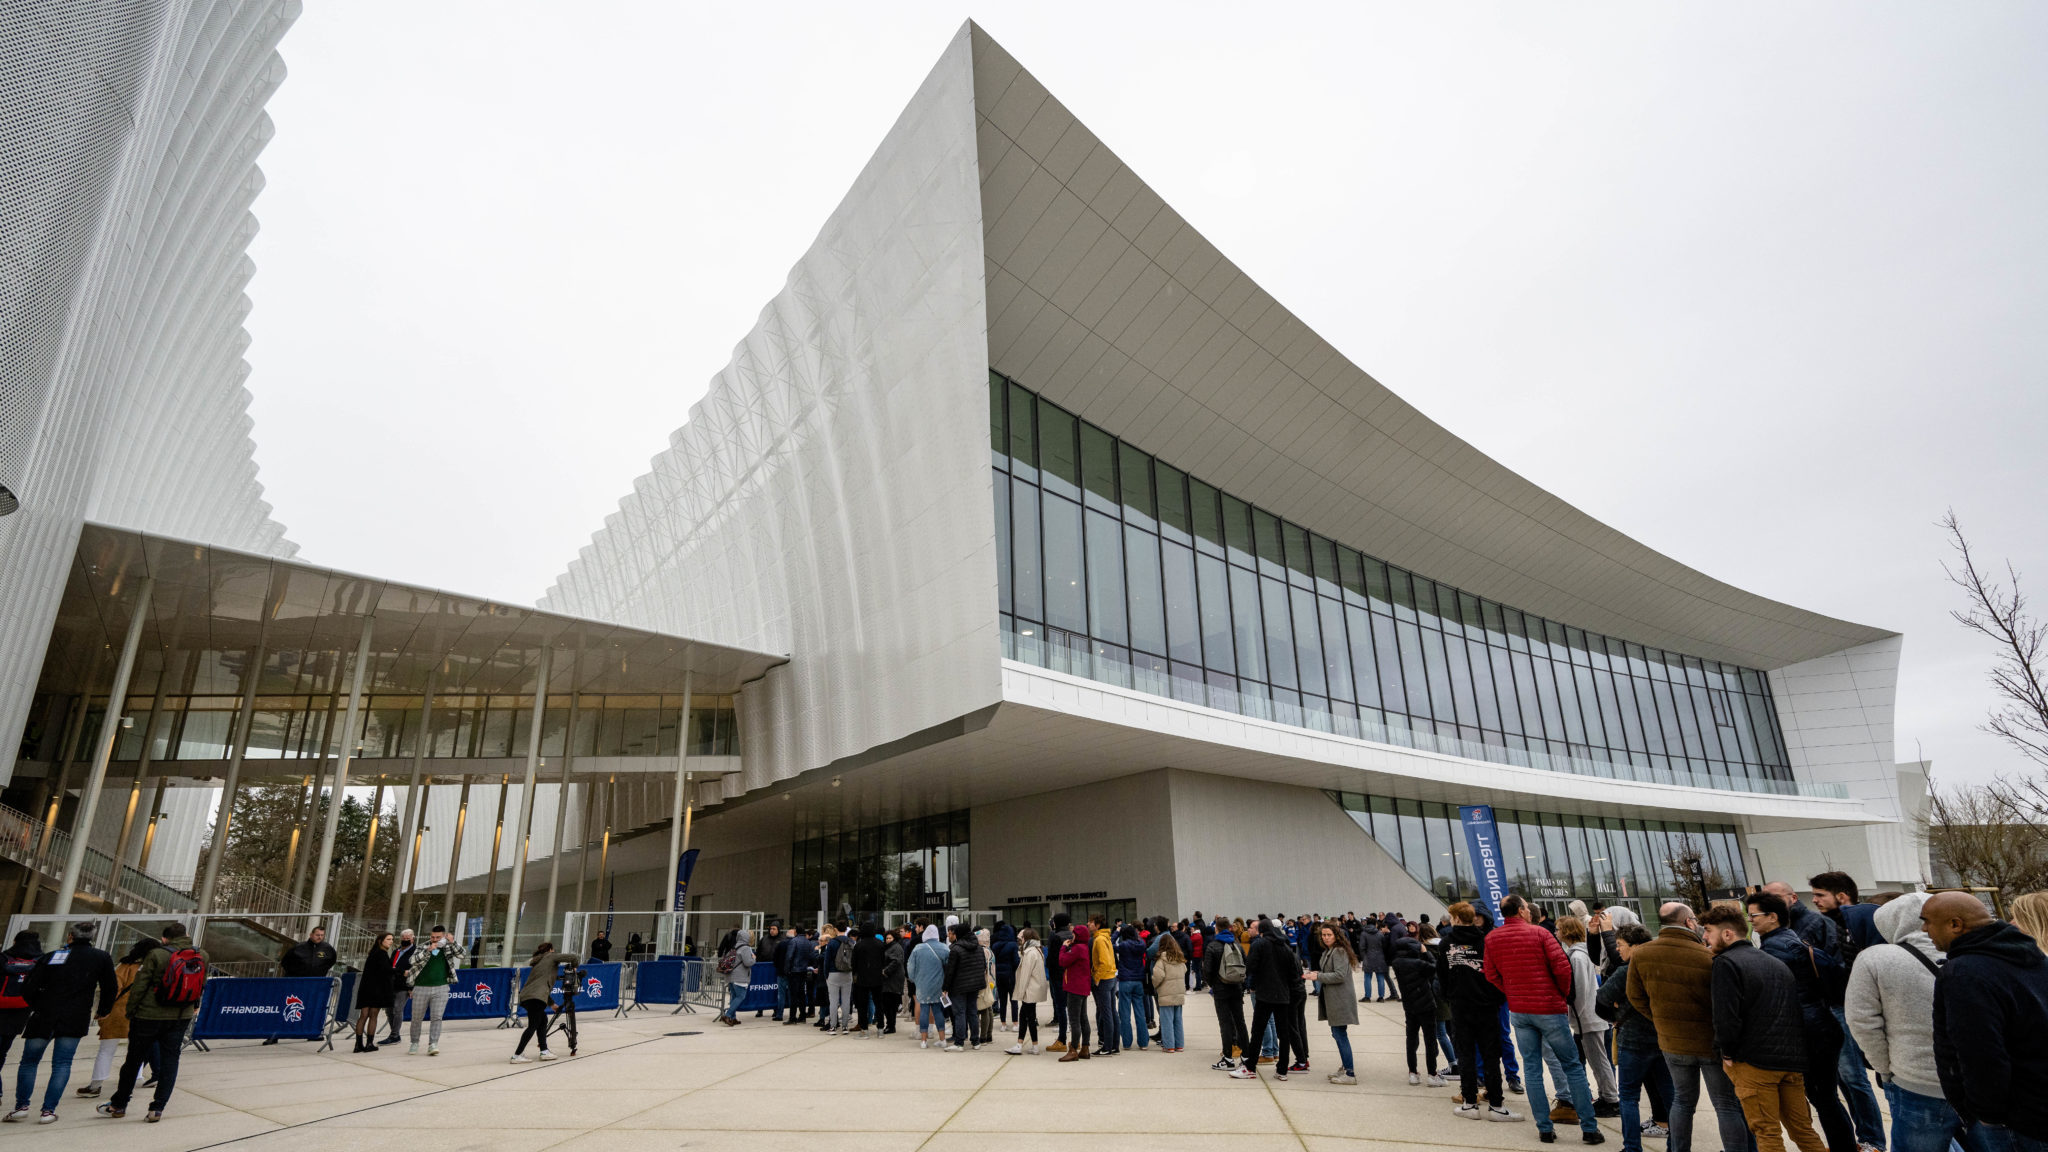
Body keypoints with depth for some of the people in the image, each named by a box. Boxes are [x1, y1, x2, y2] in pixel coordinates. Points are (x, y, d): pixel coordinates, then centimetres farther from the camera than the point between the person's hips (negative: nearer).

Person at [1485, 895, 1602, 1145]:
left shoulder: (1492, 939, 3)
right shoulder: (1539, 933, -8)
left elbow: (1492, 975, 5)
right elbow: (1562, 967, -12)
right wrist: (1563, 995, 4)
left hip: (1518, 1011, 3)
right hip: (1550, 1009, -3)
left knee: (1532, 1069, 9)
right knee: (1572, 1066, 8)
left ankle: (1544, 1128, 11)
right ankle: (1589, 1128, 12)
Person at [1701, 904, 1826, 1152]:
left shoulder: (1726, 963, -10)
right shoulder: (1776, 962, 16)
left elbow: (1726, 1018, -18)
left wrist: (1728, 1053, -4)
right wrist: (1796, 1052, 20)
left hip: (1754, 1061, -8)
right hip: (1792, 1058, 8)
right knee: (1802, 1129, 17)